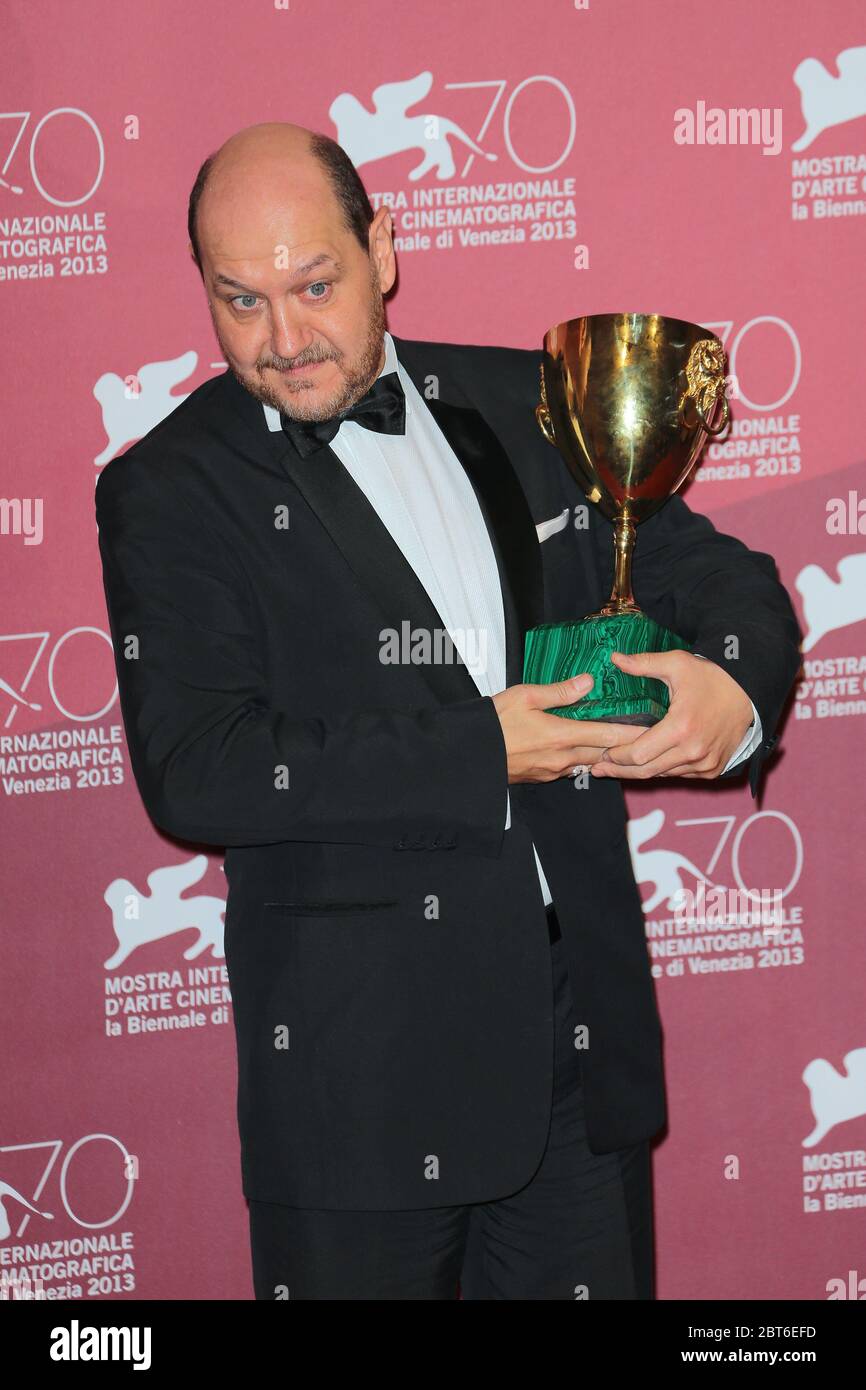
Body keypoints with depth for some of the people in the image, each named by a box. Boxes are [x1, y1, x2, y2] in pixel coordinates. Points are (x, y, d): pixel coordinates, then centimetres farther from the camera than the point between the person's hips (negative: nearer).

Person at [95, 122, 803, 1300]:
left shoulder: (526, 405, 7)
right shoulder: (170, 489, -5)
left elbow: (719, 576, 11)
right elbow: (193, 772, -16)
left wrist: (733, 686, -14)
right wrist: (482, 752, -20)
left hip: (582, 1026, 4)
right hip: (365, 1068, -4)